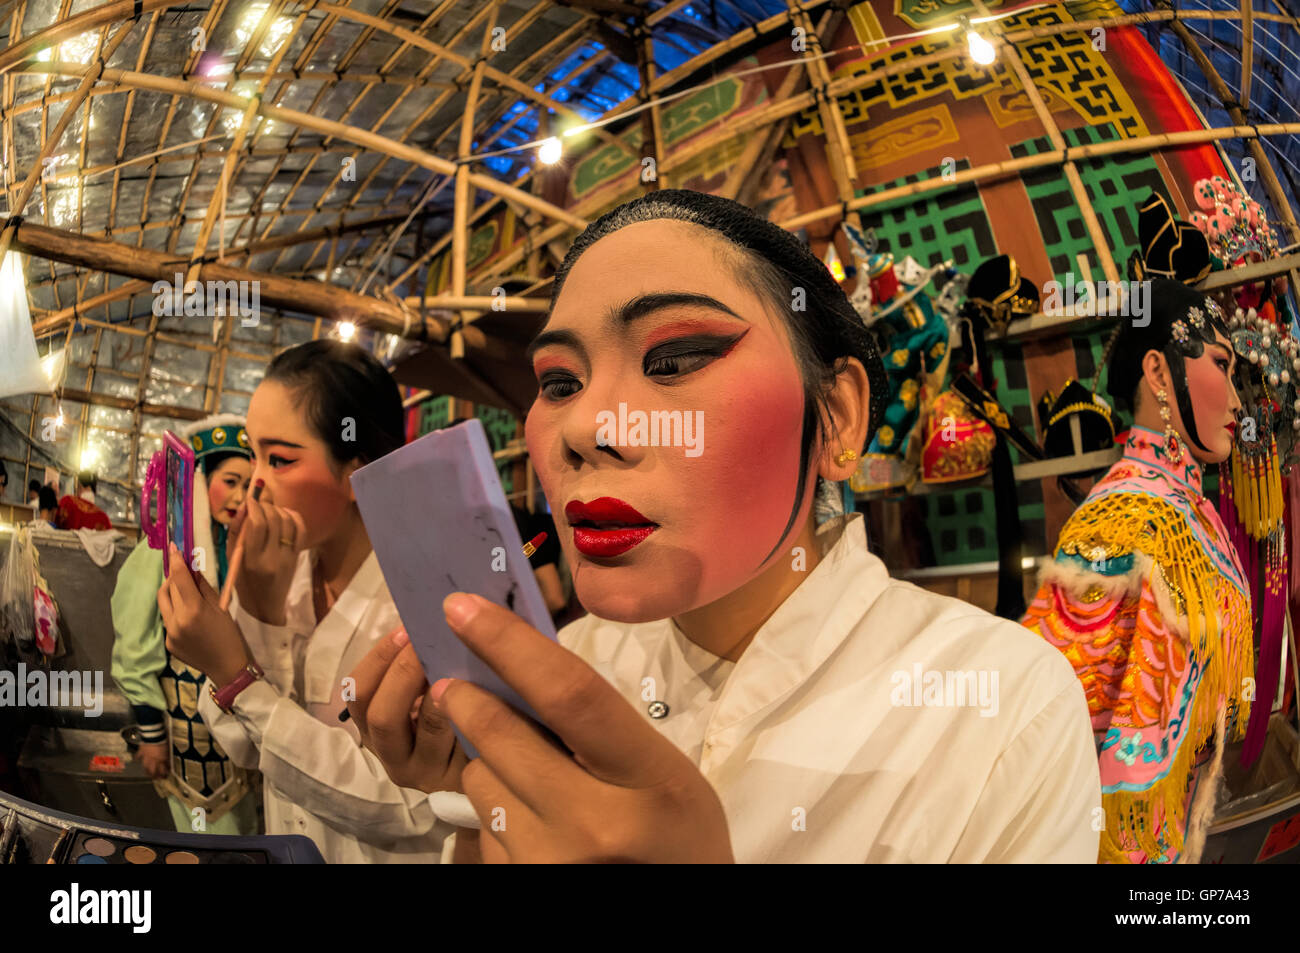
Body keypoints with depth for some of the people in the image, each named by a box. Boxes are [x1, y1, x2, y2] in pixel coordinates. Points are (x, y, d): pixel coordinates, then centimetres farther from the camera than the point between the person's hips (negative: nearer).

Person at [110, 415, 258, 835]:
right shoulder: (161, 551, -14)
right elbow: (135, 655, -11)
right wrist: (151, 734, -9)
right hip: (185, 715, -5)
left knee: (242, 823, 15)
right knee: (203, 829, 7)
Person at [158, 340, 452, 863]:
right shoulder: (281, 569, -3)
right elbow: (243, 747, -5)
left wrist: (235, 676, -22)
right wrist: (259, 611, -18)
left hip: (386, 856, -4)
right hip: (289, 856, 4)